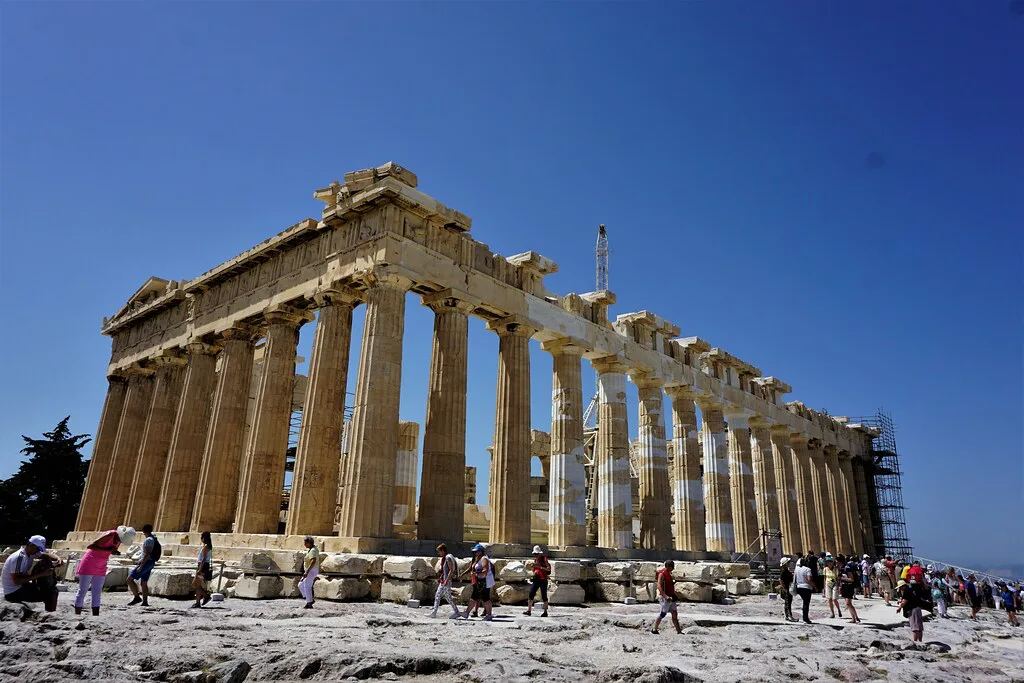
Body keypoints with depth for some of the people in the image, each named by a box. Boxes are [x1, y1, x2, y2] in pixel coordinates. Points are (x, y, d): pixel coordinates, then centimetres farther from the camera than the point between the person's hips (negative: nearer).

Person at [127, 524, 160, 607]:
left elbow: (147, 554, -22)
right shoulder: (154, 539, 14)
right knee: (144, 583, 12)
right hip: (151, 563, 10)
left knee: (130, 579, -6)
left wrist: (140, 566, -23)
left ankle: (136, 597, -7)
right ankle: (145, 602, 11)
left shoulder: (149, 540, -16)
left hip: (146, 563, -10)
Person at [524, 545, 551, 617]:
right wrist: (534, 567, -2)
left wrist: (540, 567, -24)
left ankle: (545, 612, 10)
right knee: (531, 594, -4)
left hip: (543, 580, -6)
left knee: (544, 596, 2)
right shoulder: (535, 560, 13)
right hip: (536, 580, 6)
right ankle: (529, 610, -2)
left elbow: (548, 569, -15)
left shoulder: (544, 559, -6)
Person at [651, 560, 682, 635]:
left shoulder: (669, 573, 16)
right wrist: (666, 596, -28)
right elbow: (659, 586, -22)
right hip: (665, 598, -9)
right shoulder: (662, 574, -13)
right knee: (663, 614, -4)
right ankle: (654, 629, 5)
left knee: (675, 614, 5)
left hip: (671, 597, 9)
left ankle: (679, 631, 7)